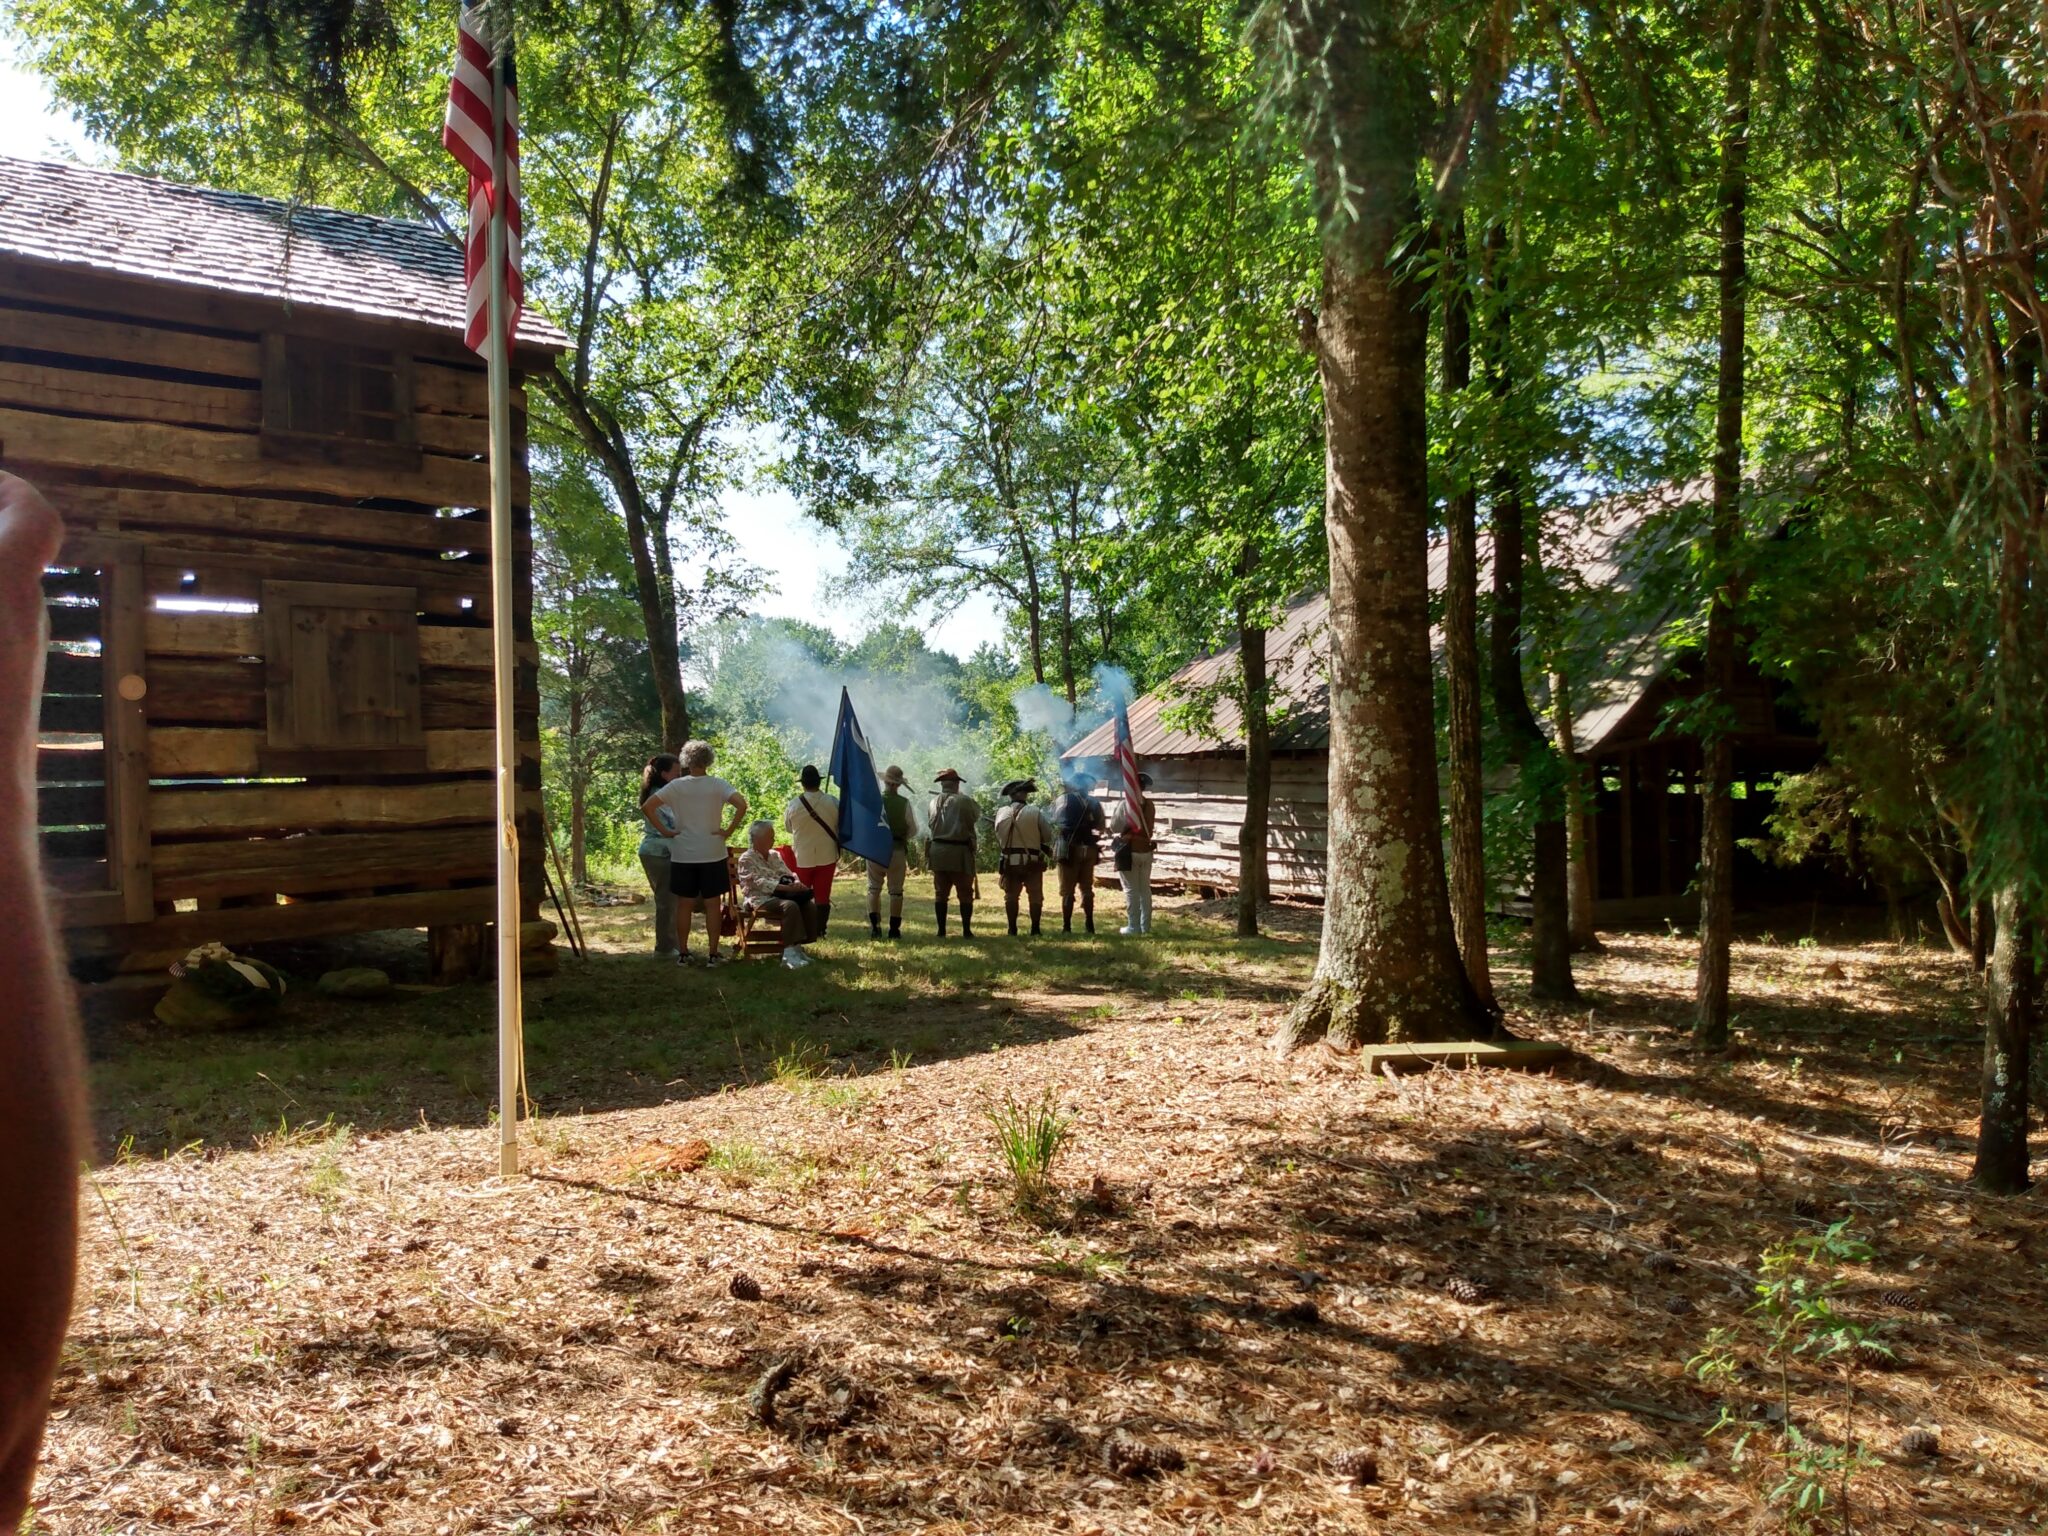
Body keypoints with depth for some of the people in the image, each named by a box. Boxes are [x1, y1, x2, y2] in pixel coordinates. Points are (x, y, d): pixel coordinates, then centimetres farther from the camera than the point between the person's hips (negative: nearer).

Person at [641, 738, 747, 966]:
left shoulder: (676, 786, -3)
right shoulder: (718, 785, -5)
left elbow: (646, 806, -8)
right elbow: (741, 805, -19)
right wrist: (729, 831, -10)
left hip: (683, 855, 1)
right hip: (712, 854, -1)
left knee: (684, 905, 10)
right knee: (712, 905, 7)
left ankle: (682, 953, 16)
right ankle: (713, 954, 9)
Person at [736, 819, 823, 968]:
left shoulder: (775, 855, 21)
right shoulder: (747, 859, -1)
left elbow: (789, 874, 13)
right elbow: (758, 882, -14)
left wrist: (796, 883, -13)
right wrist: (785, 887, -25)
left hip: (780, 895, 7)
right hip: (761, 898, -7)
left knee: (810, 904, -20)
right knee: (790, 906, -35)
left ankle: (798, 946, -17)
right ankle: (790, 952, -36)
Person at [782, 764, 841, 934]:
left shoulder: (793, 805, -11)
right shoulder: (833, 803, -11)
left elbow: (788, 828, 4)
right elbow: (842, 827, -1)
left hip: (802, 858, 0)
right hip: (827, 856, 0)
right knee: (823, 895, 7)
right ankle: (820, 930, 9)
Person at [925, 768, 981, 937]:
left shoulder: (934, 801, 3)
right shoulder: (964, 801, -9)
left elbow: (930, 823, 12)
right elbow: (976, 817, 5)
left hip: (937, 850, 4)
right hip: (959, 852, -4)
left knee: (940, 892, 11)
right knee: (965, 893, 4)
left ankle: (941, 930, 10)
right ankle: (966, 930, 1)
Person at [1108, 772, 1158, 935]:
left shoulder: (1124, 803, -12)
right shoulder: (1149, 804, 5)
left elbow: (1114, 827, -7)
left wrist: (1116, 806, 5)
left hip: (1128, 851, -5)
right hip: (1145, 850, 5)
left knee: (1131, 890, -1)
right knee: (1145, 889, 11)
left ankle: (1133, 926, -1)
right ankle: (1146, 926, 14)